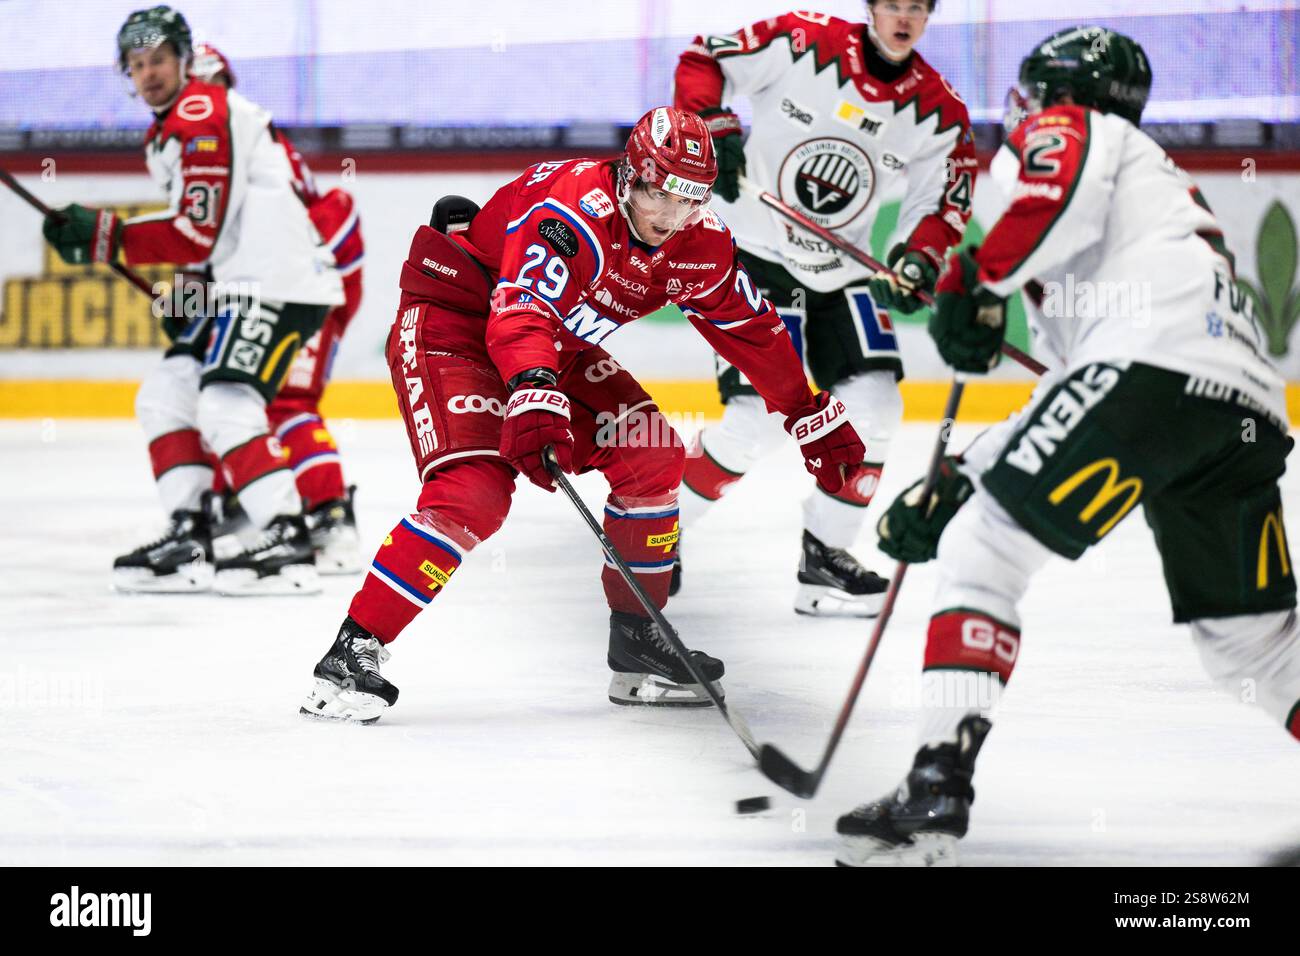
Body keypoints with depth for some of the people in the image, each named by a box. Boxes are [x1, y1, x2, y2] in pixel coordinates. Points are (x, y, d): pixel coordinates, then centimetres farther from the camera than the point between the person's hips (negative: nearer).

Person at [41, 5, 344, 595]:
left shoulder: (200, 115, -13)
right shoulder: (166, 132, 20)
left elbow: (200, 232, -19)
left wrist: (102, 237, -17)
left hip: (281, 281, -11)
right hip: (243, 283, 11)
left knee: (226, 405, -22)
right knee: (166, 397, 8)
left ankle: (289, 544, -25)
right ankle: (189, 541, 7)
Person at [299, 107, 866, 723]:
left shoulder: (700, 244, -7)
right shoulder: (574, 212, -31)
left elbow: (751, 329, 8)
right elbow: (522, 311, -45)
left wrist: (815, 418, 13)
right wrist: (535, 398, -62)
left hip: (555, 348, 8)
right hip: (450, 320, -8)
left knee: (653, 456, -2)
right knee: (475, 493, -26)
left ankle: (638, 642, 11)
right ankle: (354, 652, -23)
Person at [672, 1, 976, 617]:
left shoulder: (938, 112, -4)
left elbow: (940, 206, 2)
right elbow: (701, 62, -8)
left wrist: (917, 261, -17)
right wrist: (714, 129, -24)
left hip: (842, 273, 5)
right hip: (754, 258, -5)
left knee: (873, 409, -6)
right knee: (755, 422, -12)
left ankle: (823, 557, 8)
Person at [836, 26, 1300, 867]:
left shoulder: (1073, 129, 19)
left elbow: (1056, 190, -11)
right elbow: (1070, 401, 37)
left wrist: (976, 284, 1)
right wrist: (952, 486, 33)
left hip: (1157, 367, -8)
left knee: (981, 551, -5)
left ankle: (939, 790, -16)